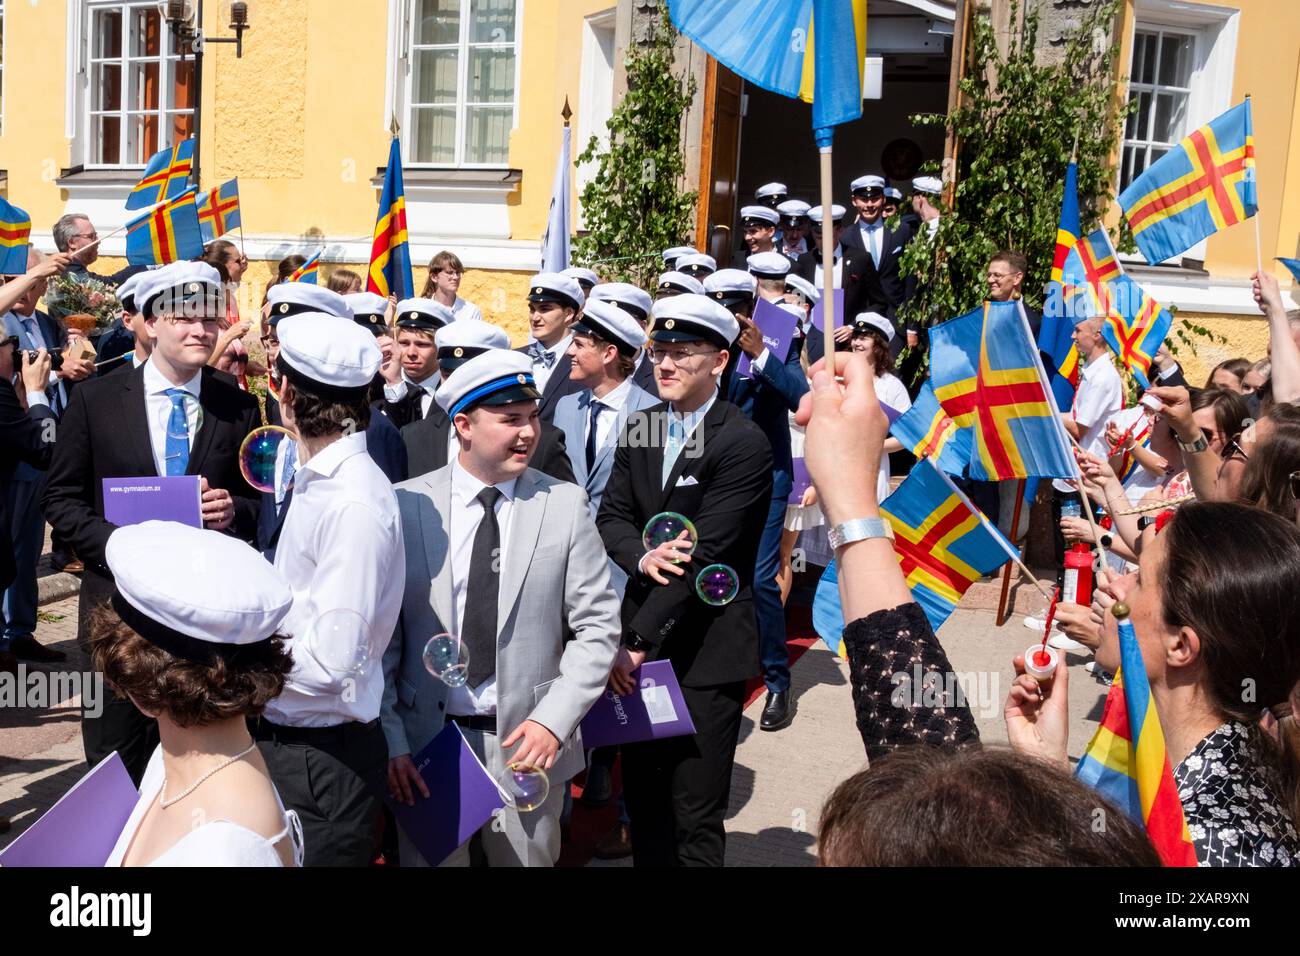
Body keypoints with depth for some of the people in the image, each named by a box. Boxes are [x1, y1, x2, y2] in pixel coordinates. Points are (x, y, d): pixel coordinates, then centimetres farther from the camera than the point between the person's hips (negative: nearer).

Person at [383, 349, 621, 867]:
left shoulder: (565, 504, -4)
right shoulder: (407, 504, -4)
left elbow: (597, 627, -3)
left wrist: (553, 720, -12)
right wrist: (390, 739, -6)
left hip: (528, 741, 0)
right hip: (424, 742, 0)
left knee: (528, 857, 13)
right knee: (428, 858, 13)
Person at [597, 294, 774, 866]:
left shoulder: (744, 444, -14)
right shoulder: (641, 428, 9)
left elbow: (704, 555, -18)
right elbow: (611, 515, 7)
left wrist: (639, 641, -19)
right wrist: (642, 557, -16)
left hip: (704, 652, -6)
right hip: (642, 638, 6)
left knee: (695, 818, 2)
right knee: (642, 797, 15)